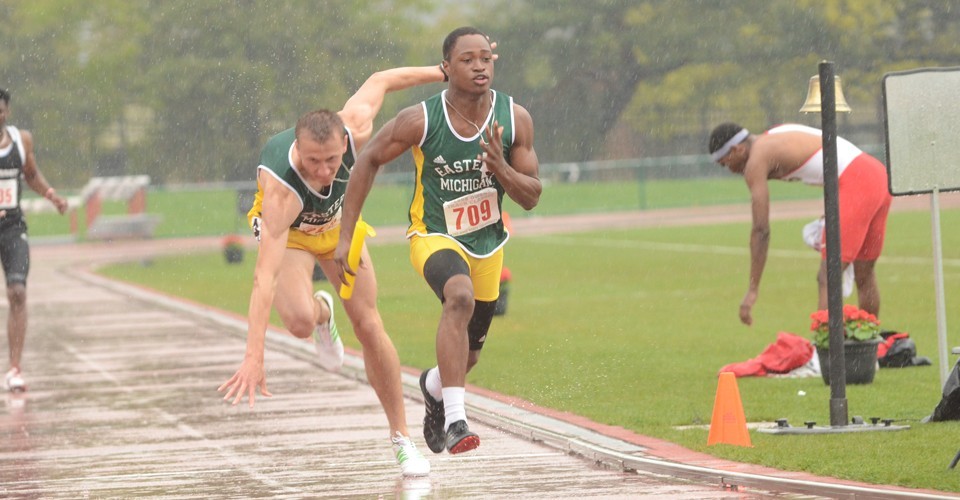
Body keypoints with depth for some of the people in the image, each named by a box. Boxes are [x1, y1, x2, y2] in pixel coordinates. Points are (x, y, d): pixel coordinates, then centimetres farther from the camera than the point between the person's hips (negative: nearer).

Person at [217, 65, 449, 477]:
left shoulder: (355, 130, -35)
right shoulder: (281, 190, -46)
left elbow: (379, 82, -13)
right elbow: (265, 276, -50)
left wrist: (446, 72, 0)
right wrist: (254, 357, -56)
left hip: (338, 222, 4)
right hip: (285, 230, -4)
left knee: (369, 326, 0)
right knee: (300, 320, -30)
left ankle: (401, 439, 14)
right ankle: (322, 313, 10)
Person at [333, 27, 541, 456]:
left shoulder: (515, 119, -12)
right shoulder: (420, 121, -19)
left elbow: (531, 197, -7)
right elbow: (368, 162, -5)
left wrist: (500, 167, -29)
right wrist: (346, 237, -8)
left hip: (488, 243, 4)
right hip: (434, 236, -4)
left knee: (467, 355, 17)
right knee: (460, 296, -37)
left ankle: (434, 387, 54)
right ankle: (455, 420, -39)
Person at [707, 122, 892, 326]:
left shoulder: (756, 159, -2)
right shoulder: (776, 139, 24)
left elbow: (761, 230, -5)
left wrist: (753, 289, -3)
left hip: (857, 184, -9)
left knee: (827, 279, -11)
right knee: (864, 275, 20)